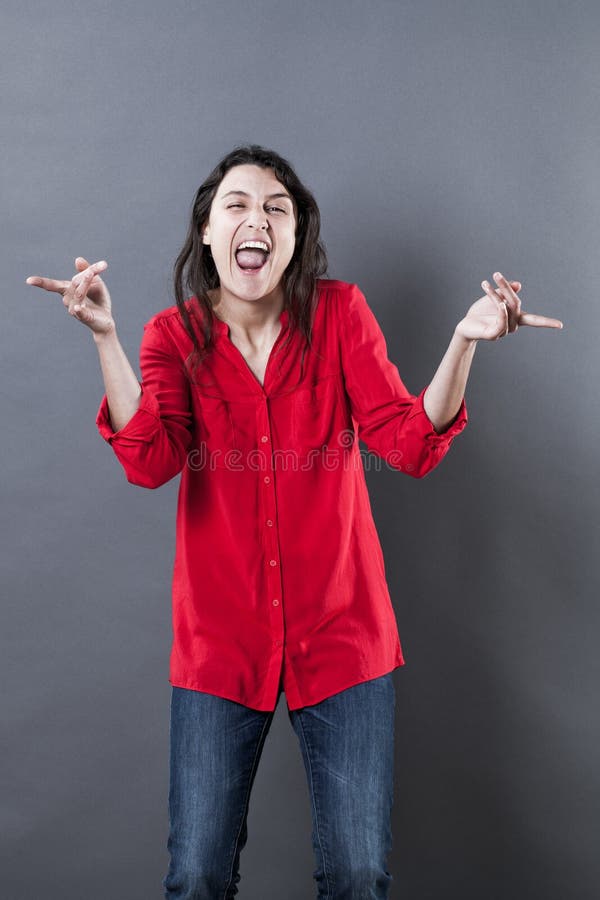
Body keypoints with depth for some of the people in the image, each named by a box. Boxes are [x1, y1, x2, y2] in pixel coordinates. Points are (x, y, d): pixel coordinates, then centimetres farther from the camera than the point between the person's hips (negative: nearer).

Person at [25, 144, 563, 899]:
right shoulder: (174, 334, 0)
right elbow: (149, 461, -17)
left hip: (342, 635, 0)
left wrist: (464, 341, -25)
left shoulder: (339, 312, -1)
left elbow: (411, 444, -11)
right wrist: (104, 338, -25)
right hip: (219, 640, 1)